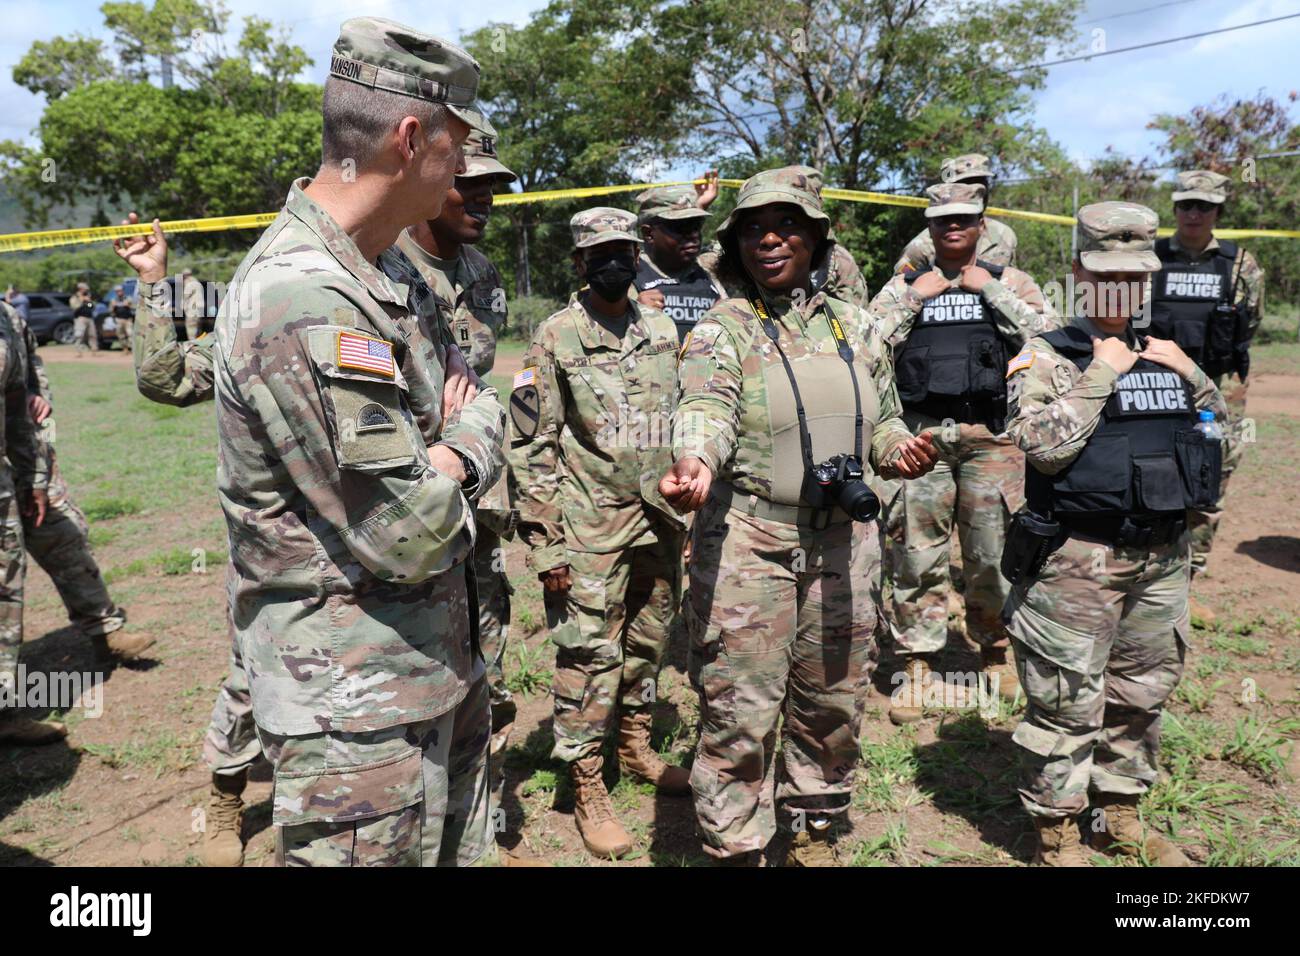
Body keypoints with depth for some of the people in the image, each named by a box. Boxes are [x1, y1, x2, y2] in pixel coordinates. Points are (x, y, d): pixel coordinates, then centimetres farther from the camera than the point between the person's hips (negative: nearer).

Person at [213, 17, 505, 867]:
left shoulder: (396, 272, 7)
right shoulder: (303, 303, -25)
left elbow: (479, 408, 10)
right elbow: (406, 537, -25)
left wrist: (449, 461, -11)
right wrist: (448, 480, -5)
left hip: (442, 660, 9)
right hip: (358, 702, -9)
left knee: (462, 848, 23)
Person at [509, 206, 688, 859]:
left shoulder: (663, 332, 10)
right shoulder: (555, 339, -5)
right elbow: (532, 448, -8)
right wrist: (545, 544, -12)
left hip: (661, 523, 5)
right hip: (591, 531, -5)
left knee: (648, 643, 16)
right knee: (589, 653, -1)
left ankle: (636, 746, 36)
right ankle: (587, 789, 13)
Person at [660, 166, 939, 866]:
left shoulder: (856, 327, 11)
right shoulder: (723, 328, -3)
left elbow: (883, 417, 21)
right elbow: (705, 405, -23)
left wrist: (899, 449, -2)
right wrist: (695, 461, -45)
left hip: (845, 541, 5)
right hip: (747, 543, -4)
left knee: (833, 701, 15)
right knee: (741, 708, -1)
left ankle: (813, 829, 37)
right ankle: (735, 846, 19)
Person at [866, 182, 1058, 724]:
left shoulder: (1008, 282, 13)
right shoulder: (904, 285, 13)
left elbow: (1046, 334, -3)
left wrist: (990, 289, -4)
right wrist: (914, 297, -3)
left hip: (991, 436, 0)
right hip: (919, 435, 0)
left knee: (993, 553, 5)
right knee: (916, 552, -1)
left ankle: (995, 649, 25)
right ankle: (916, 665, 8)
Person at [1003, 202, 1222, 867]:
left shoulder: (1162, 352, 13)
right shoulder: (1047, 357, -7)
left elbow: (1222, 426, 18)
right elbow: (1044, 447, -21)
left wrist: (1189, 373, 2)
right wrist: (1100, 375, -18)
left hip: (1163, 558, 7)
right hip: (1078, 562, -7)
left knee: (1143, 693, 17)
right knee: (1068, 701, 1)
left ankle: (1121, 818, 36)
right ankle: (1057, 837, 17)